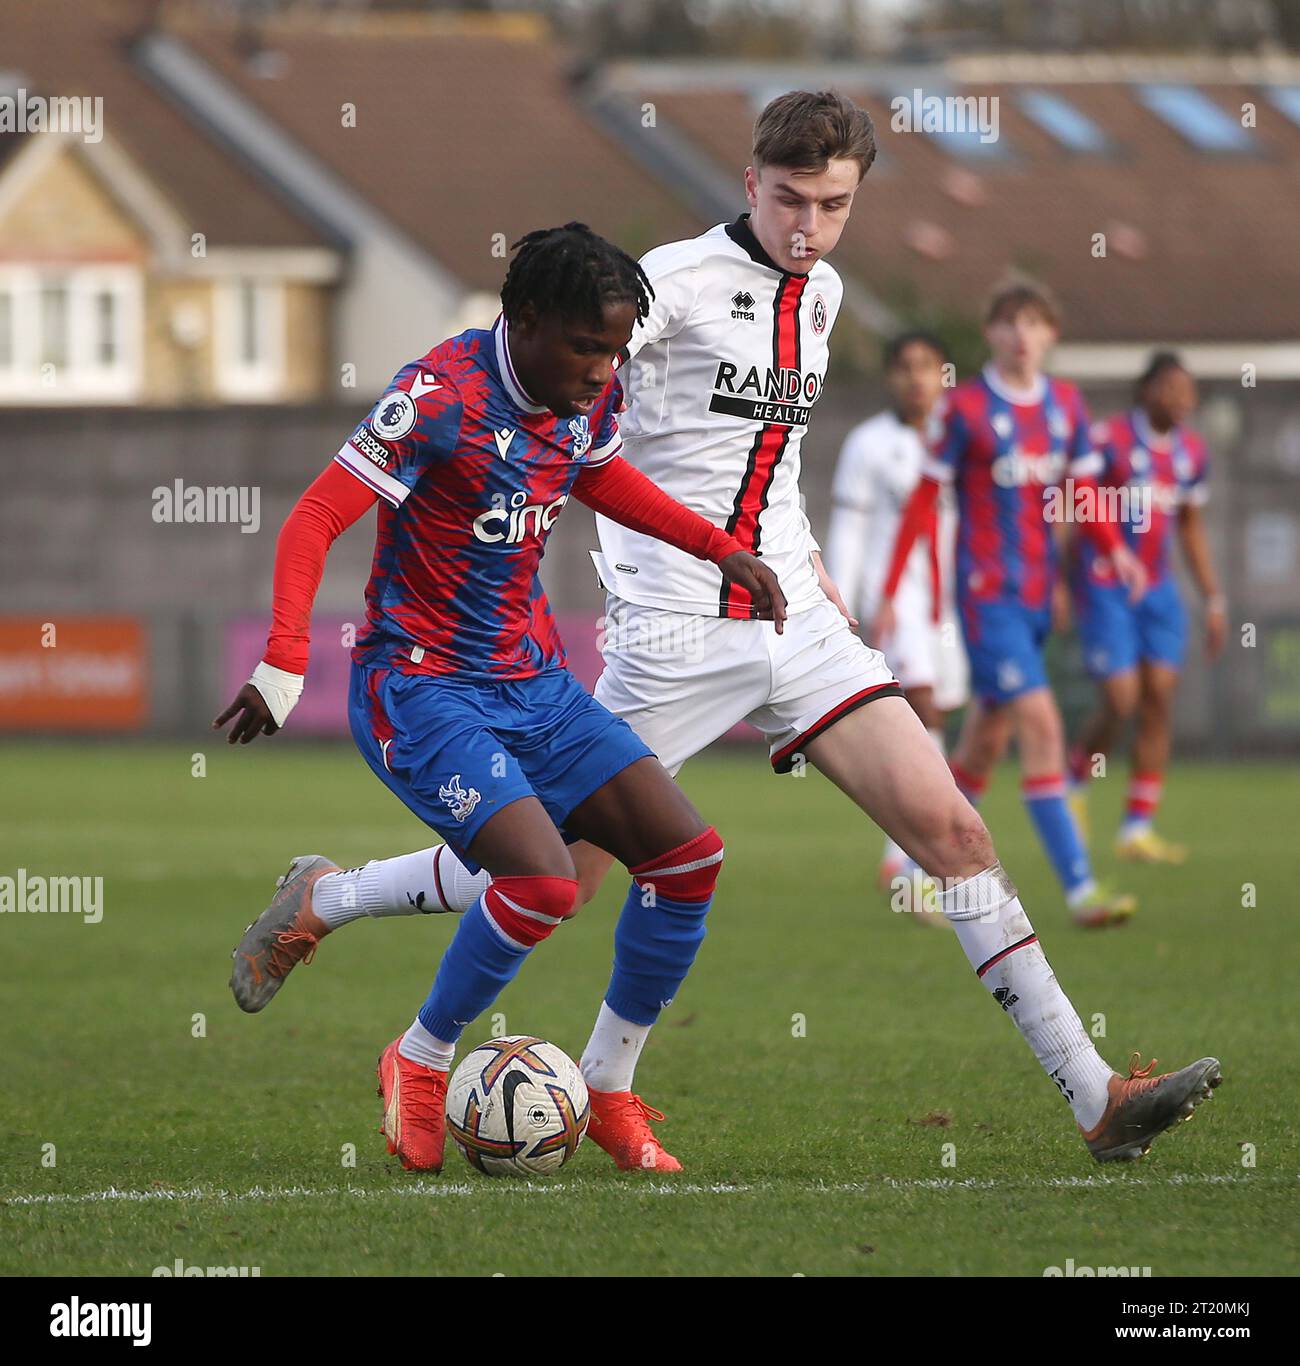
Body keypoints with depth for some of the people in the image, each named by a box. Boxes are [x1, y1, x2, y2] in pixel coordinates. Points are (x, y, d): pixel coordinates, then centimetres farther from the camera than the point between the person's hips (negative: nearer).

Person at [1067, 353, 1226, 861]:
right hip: (1105, 588, -6)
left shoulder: (1191, 451, 7)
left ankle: (1138, 829, 4)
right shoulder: (1109, 440, -14)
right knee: (1120, 701, -11)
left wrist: (1213, 599, 16)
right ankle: (1076, 781, 19)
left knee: (1159, 703, -1)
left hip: (1157, 589, 6)